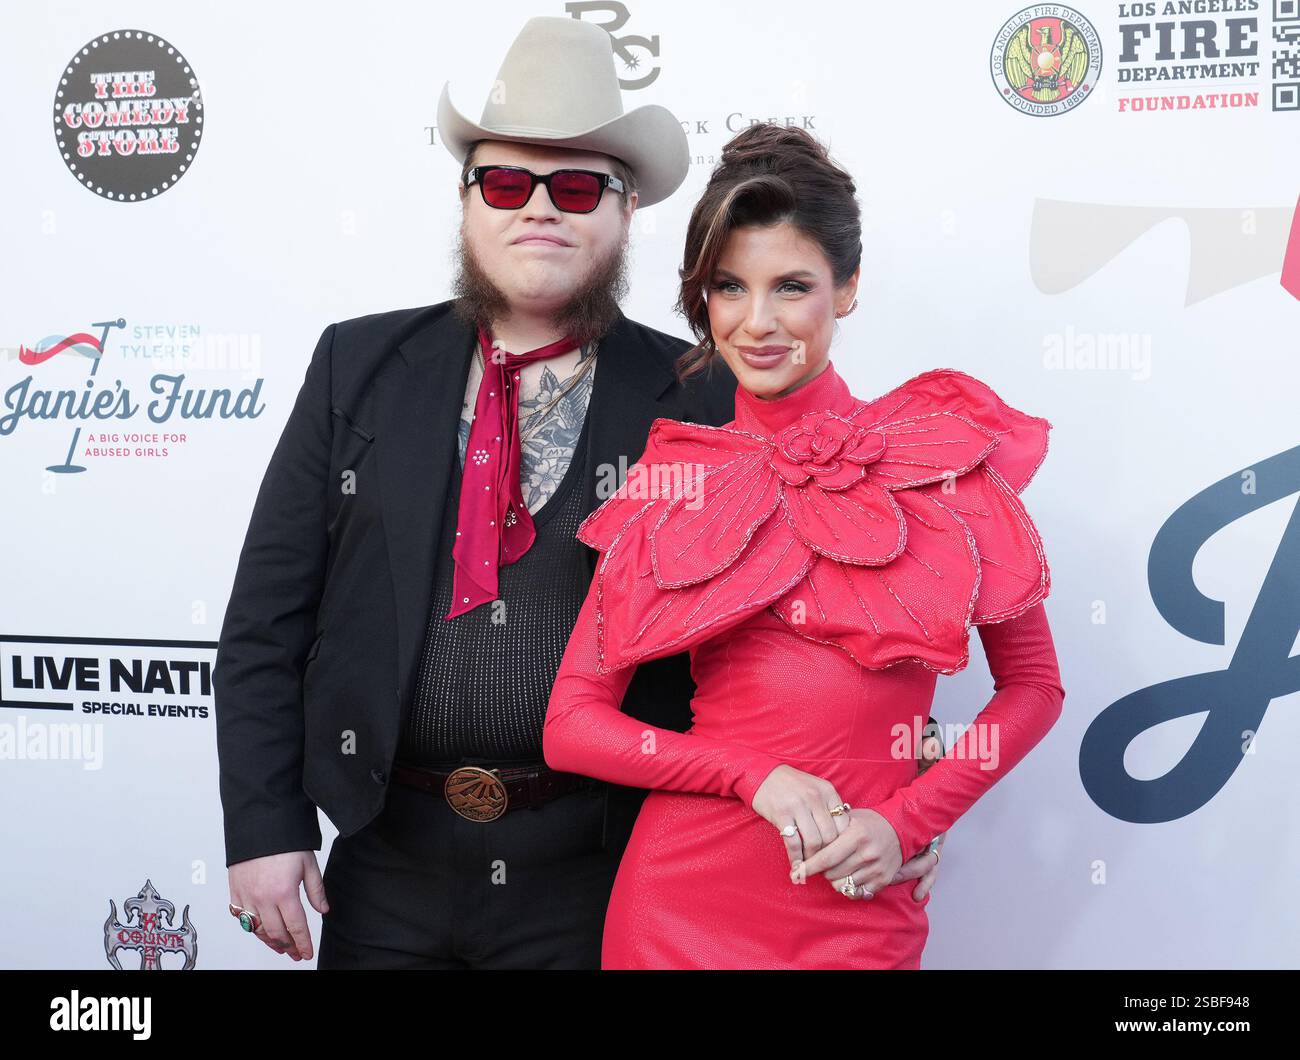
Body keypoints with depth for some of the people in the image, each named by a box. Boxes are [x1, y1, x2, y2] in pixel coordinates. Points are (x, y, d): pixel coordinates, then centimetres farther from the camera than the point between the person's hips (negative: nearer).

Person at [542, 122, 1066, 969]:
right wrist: (755, 774, -11)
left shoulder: (947, 449, -1)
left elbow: (1033, 685, 4)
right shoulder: (672, 479, 1)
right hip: (686, 899, 1)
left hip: (863, 911, 0)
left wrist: (909, 820, -8)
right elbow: (571, 724, 0)